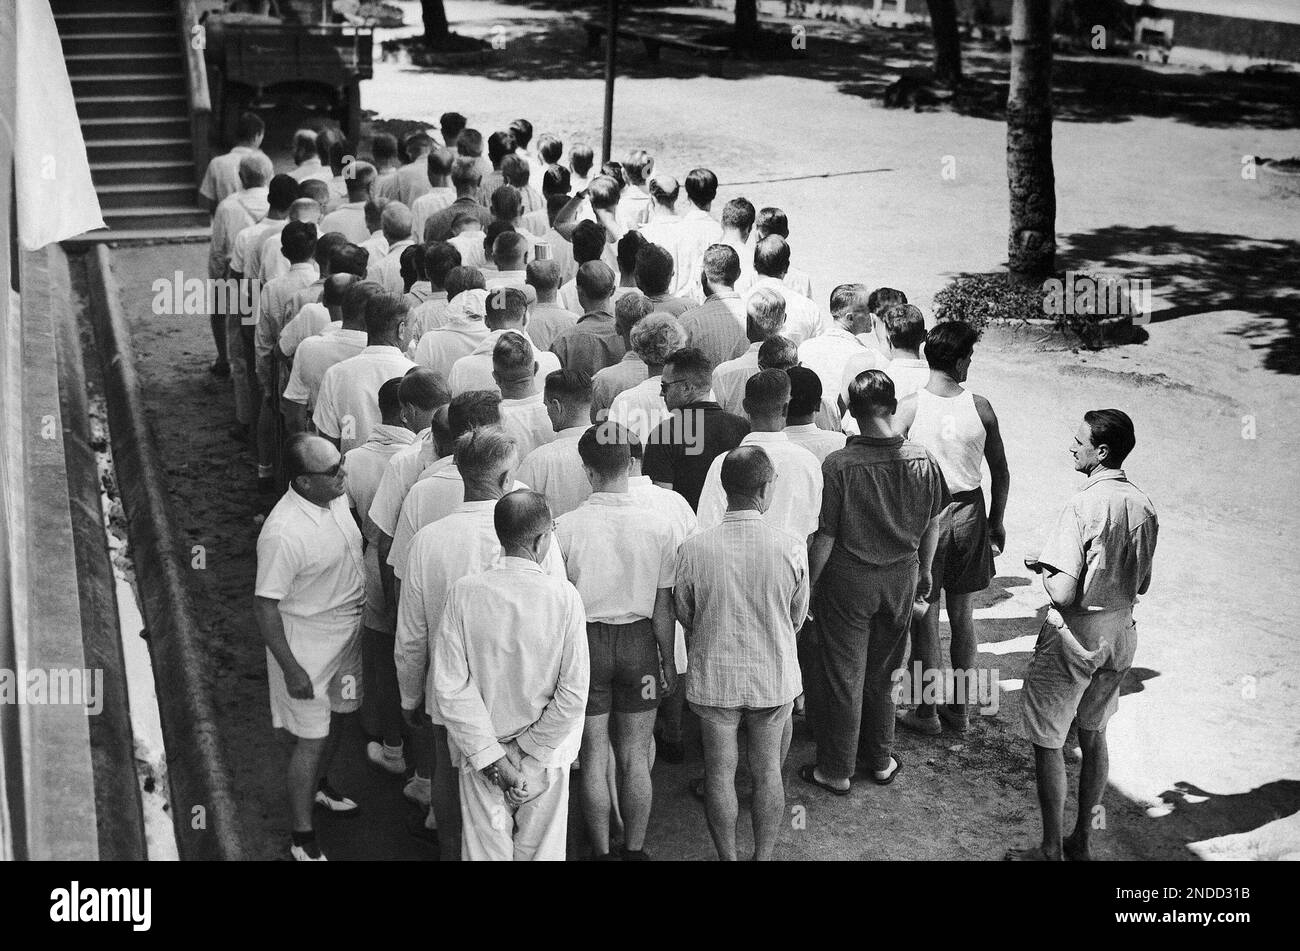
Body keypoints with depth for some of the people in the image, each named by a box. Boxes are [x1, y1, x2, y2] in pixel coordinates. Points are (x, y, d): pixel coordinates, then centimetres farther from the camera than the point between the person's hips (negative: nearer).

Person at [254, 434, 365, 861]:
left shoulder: (337, 496, -8)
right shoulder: (283, 533, -33)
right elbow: (265, 606, -25)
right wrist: (291, 669, -21)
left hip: (346, 633, 8)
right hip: (307, 646, -8)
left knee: (334, 718, 26)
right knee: (311, 740, 4)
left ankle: (319, 786, 53)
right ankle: (303, 840, 21)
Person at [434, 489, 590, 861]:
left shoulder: (464, 593, -14)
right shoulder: (564, 597, -17)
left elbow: (451, 687, -14)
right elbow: (573, 694, -16)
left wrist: (491, 756, -10)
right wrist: (529, 755, -7)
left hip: (480, 747, 1)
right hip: (547, 754, -1)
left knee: (486, 848, 17)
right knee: (540, 849, 18)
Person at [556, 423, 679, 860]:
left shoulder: (565, 527, -14)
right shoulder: (659, 525, -10)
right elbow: (663, 607, -4)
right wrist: (669, 661, 8)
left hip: (585, 643, -1)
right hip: (638, 643, 1)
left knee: (594, 758, 12)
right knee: (635, 758, 13)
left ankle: (601, 850, 22)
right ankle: (634, 849, 24)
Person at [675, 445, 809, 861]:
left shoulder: (692, 549, -17)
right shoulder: (791, 547, -17)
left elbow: (684, 617, -1)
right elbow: (797, 617, -2)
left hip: (713, 676, 0)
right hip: (774, 677, 0)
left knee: (720, 772, 15)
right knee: (767, 772, 16)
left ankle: (727, 857, 28)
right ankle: (763, 855, 29)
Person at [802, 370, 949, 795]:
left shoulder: (838, 465, -22)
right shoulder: (922, 460, -10)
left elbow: (825, 537, -17)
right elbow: (933, 524, 4)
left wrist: (809, 585, -2)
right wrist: (923, 571, 20)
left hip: (848, 583, -4)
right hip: (901, 580, 4)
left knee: (843, 677, 10)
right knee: (883, 674, 21)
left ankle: (837, 771, 22)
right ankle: (881, 760, 34)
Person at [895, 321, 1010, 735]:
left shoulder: (909, 407, -13)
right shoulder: (980, 407, -6)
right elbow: (1001, 473, 1)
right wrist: (996, 520, 15)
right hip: (968, 511, 3)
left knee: (924, 616, 7)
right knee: (962, 616, 14)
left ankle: (926, 712, 15)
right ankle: (960, 706, 25)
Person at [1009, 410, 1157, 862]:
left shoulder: (1084, 506, -23)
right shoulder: (1144, 507, -1)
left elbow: (1063, 593, -25)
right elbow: (1141, 584, 9)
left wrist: (1043, 569, -6)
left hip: (1074, 637, -7)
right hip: (1120, 634, 7)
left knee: (1047, 742, 7)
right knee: (1093, 735, 20)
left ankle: (1051, 850, 15)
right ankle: (1083, 841, 31)